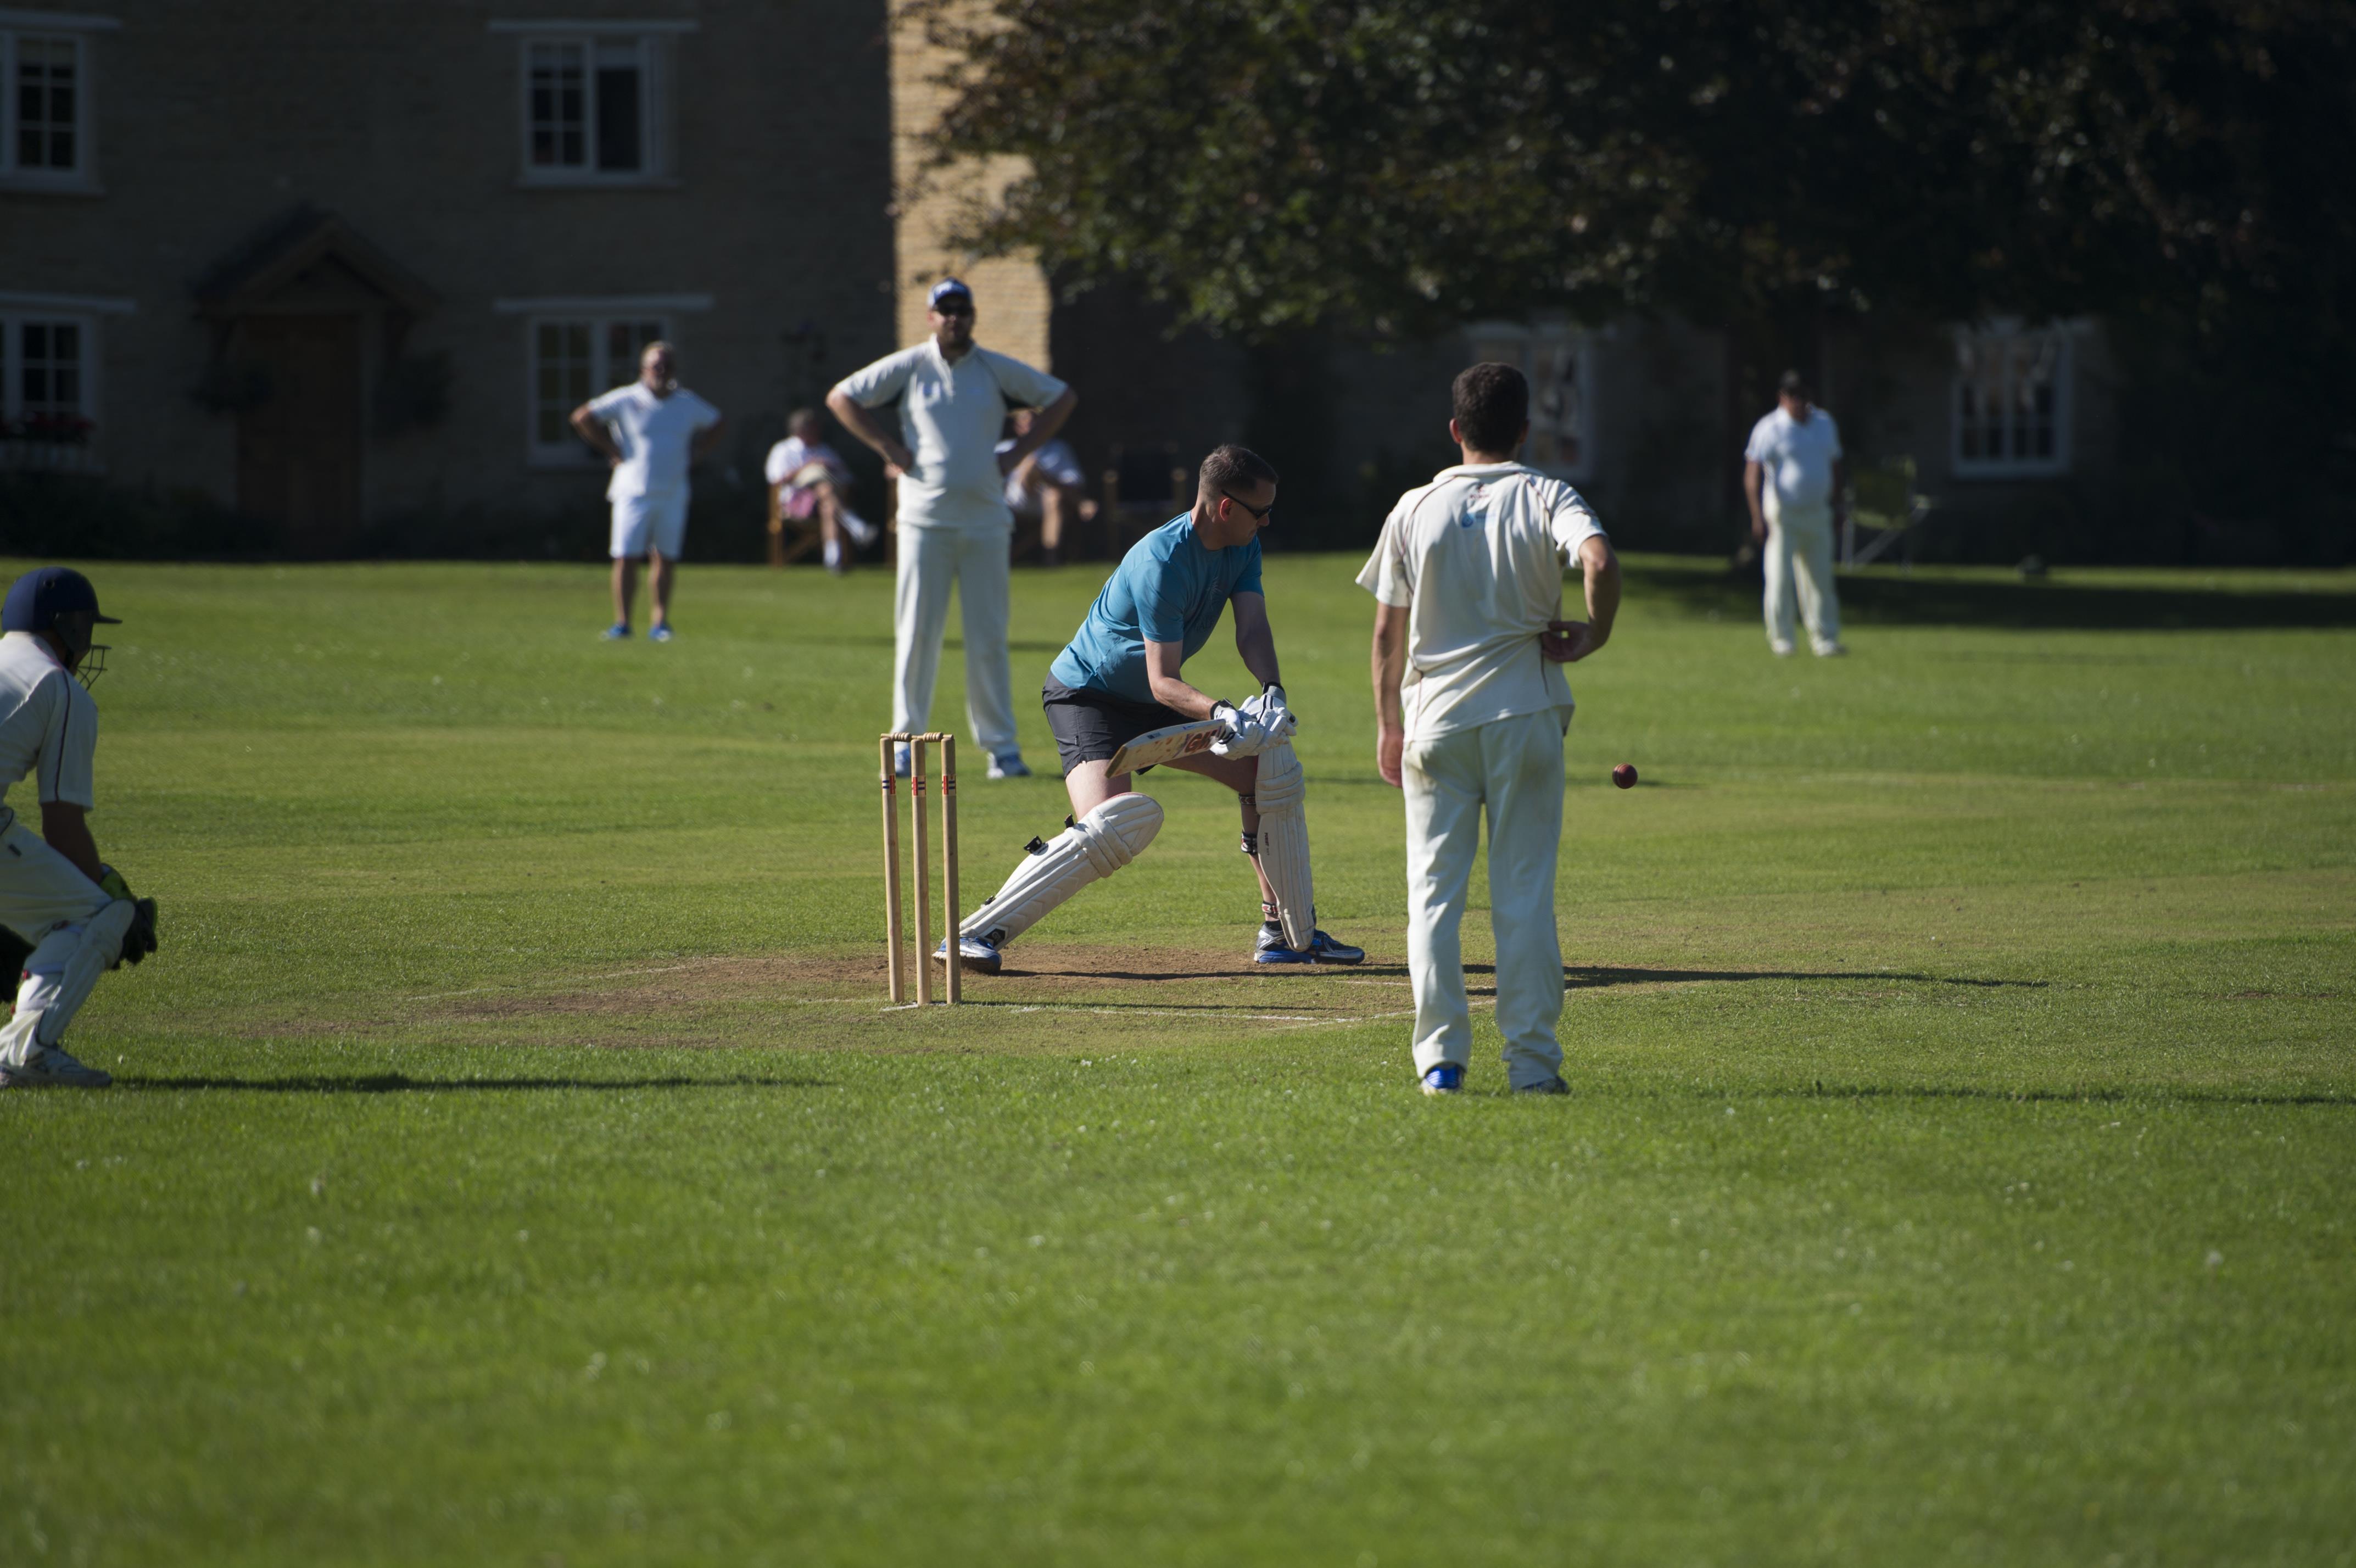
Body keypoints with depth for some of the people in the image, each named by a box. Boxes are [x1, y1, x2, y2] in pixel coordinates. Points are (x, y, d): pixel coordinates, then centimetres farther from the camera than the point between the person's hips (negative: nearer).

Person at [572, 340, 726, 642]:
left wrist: (692, 454, 9)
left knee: (666, 558, 4)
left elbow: (718, 425, 23)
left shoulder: (688, 404, 7)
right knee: (626, 558, -7)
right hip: (634, 491, -3)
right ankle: (621, 622, -2)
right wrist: (613, 451, -4)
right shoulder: (627, 400, -4)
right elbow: (583, 417, -2)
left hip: (673, 492, 3)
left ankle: (660, 623, 10)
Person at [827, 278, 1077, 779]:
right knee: (917, 633, -1)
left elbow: (1062, 398, 14)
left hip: (985, 521, 1)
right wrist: (889, 448, -1)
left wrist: (1018, 453, 4)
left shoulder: (999, 370, 6)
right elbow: (841, 397, 7)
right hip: (925, 521, -1)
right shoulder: (908, 367, 2)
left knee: (989, 638, 1)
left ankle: (1001, 745, 4)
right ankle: (906, 739, 5)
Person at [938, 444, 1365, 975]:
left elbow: (1252, 627, -12)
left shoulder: (1243, 547, -2)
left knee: (1272, 771, 5)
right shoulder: (1163, 562, -30)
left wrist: (1272, 689, -32)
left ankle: (1288, 933, 17)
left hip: (1153, 708, 9)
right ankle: (973, 934, -27)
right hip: (1086, 695, -9)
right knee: (1111, 826, -30)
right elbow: (1163, 681, -31)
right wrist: (1221, 713, -48)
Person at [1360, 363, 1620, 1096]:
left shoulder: (1415, 509, 4)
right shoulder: (1545, 499, -2)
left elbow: (1388, 631, 4)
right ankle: (1532, 1060, -1)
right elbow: (1599, 559, -22)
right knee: (1525, 892, 3)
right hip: (1524, 715, -1)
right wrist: (1591, 637, -7)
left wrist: (1388, 725, 13)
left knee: (1434, 891, 5)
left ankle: (1441, 1058, -2)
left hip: (1435, 717, 1)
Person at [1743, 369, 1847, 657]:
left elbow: (1836, 467, 21)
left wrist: (1837, 508, 18)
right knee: (1780, 577, -6)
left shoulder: (1824, 423, 11)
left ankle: (1825, 640, 10)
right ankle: (1781, 640, 3)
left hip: (1818, 513, 5)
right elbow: (1753, 474, -15)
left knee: (1821, 578, 5)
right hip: (1782, 513, -5)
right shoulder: (1770, 429, -9)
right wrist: (1758, 517, -23)